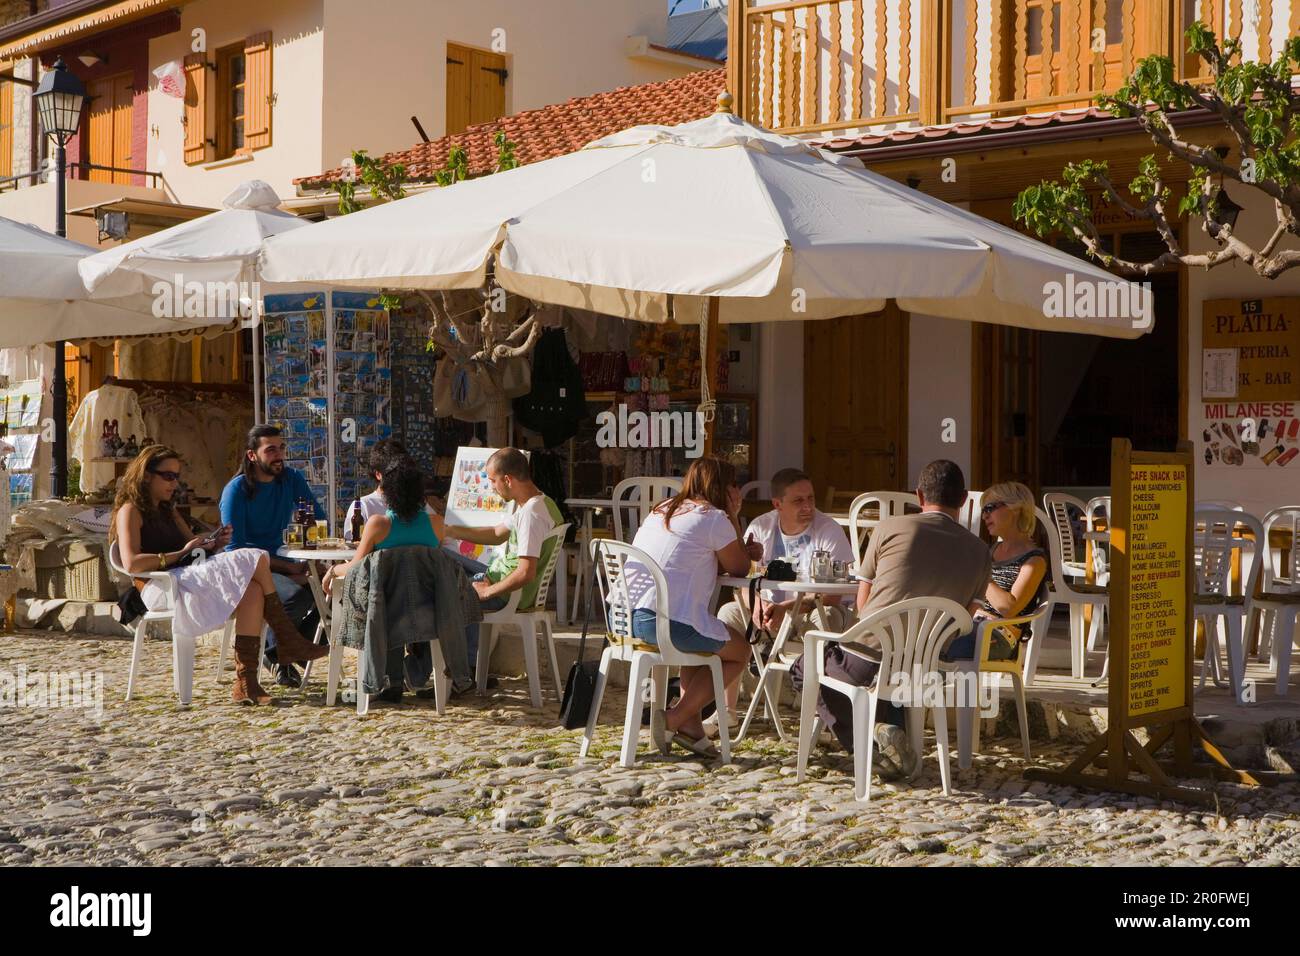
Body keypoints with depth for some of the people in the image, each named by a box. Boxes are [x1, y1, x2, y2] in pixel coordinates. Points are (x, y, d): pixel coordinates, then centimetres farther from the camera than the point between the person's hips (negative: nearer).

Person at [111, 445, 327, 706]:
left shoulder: (168, 511, 29)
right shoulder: (130, 511, 1)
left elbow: (194, 546, 25)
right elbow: (132, 563, -15)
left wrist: (214, 543, 3)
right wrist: (180, 554, -13)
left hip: (188, 580, 9)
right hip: (161, 587, -9)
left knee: (252, 591, -24)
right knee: (254, 560, -20)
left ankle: (246, 683, -29)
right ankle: (289, 641, -13)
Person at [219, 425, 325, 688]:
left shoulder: (292, 479, 7)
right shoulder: (237, 490, -9)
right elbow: (236, 547, -15)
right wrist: (287, 567, -22)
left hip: (281, 563, 6)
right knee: (295, 595, -34)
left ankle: (282, 653, -7)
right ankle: (277, 652, -4)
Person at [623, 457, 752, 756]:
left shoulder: (661, 510, 21)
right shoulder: (715, 518, -3)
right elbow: (740, 568, 9)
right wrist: (733, 518, 15)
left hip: (623, 617, 8)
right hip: (667, 624, -8)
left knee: (702, 640, 33)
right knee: (739, 651, 16)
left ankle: (691, 724, 22)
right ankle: (675, 718, 5)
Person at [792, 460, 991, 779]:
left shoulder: (891, 527, -2)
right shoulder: (979, 552, 4)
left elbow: (863, 604, 6)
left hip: (866, 659, -5)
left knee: (805, 669, 25)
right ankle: (895, 732, 13)